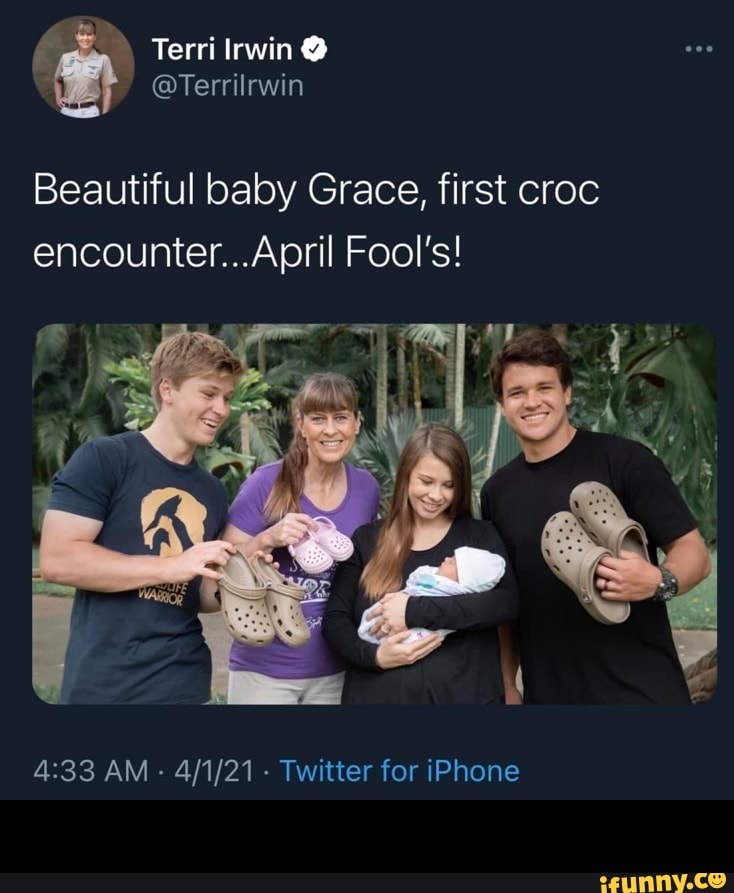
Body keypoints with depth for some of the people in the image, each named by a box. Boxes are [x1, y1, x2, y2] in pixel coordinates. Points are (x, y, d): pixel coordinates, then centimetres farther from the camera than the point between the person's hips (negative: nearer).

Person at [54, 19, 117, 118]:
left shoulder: (103, 59, -3)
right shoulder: (65, 58, 6)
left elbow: (107, 91, -2)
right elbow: (57, 80, 25)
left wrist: (104, 117, -6)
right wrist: (58, 98, 12)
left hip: (88, 112, -4)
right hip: (66, 112, 4)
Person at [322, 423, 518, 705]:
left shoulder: (480, 535, 2)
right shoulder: (367, 540, 5)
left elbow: (506, 602, -14)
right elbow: (334, 619, 3)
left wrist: (415, 611, -20)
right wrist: (374, 655, -16)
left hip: (463, 694, 0)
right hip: (378, 694, 1)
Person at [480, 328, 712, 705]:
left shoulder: (625, 460, -9)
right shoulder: (496, 491, 4)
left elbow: (694, 553, -8)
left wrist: (659, 581, -28)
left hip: (641, 688, -4)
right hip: (547, 692, 4)